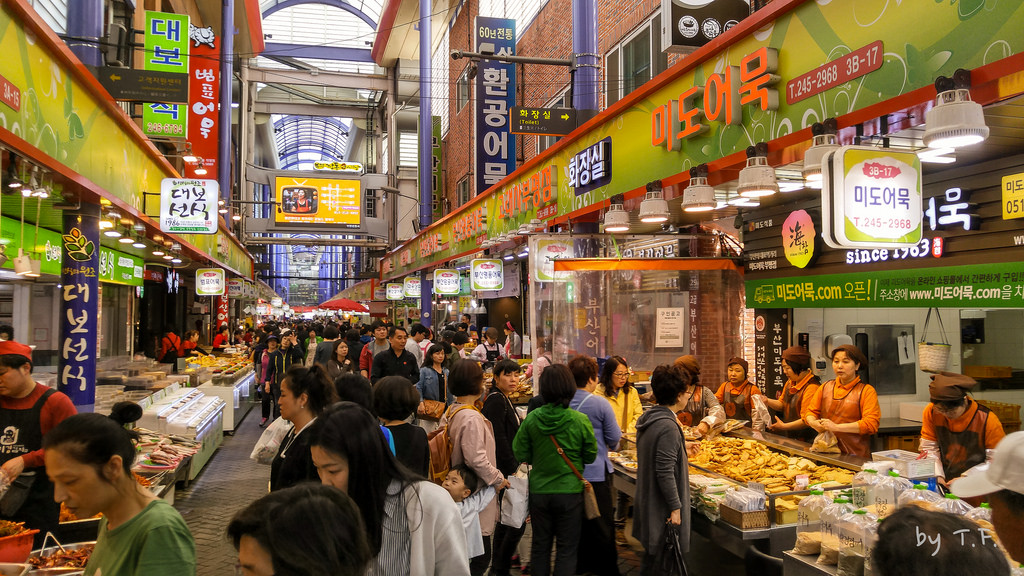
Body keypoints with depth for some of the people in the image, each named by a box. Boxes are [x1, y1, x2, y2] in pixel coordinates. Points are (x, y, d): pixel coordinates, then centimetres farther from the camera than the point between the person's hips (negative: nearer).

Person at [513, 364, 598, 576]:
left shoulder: (532, 418, -11)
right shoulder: (580, 421, -15)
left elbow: (520, 453, -3)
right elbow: (590, 456, -4)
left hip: (539, 491, 2)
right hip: (570, 491, -2)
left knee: (540, 545, 17)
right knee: (567, 548, 11)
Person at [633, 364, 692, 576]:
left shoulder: (648, 419, 7)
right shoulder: (668, 426, -23)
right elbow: (665, 472, -24)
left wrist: (681, 447, 28)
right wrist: (675, 508, -18)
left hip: (647, 502, 10)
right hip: (661, 508, -10)